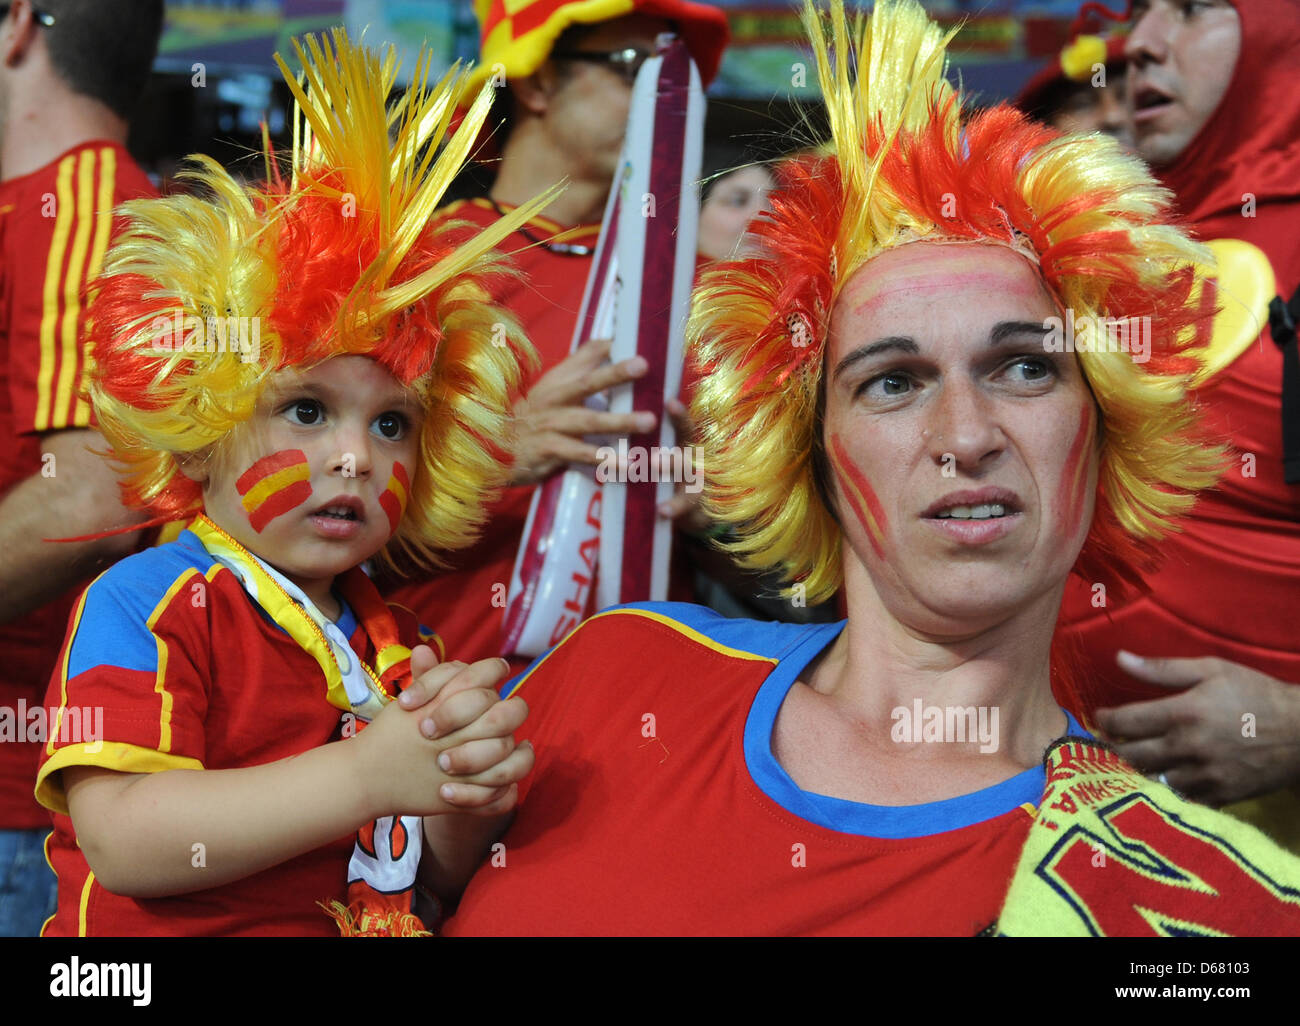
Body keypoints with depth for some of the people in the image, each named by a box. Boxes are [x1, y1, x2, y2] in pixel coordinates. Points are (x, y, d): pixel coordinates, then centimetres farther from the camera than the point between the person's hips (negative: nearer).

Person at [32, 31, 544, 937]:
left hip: (374, 922, 4)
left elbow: (433, 870, 11)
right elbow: (120, 839, -19)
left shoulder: (392, 642, 6)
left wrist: (467, 792, -9)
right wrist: (365, 777, -23)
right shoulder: (145, 605, -8)